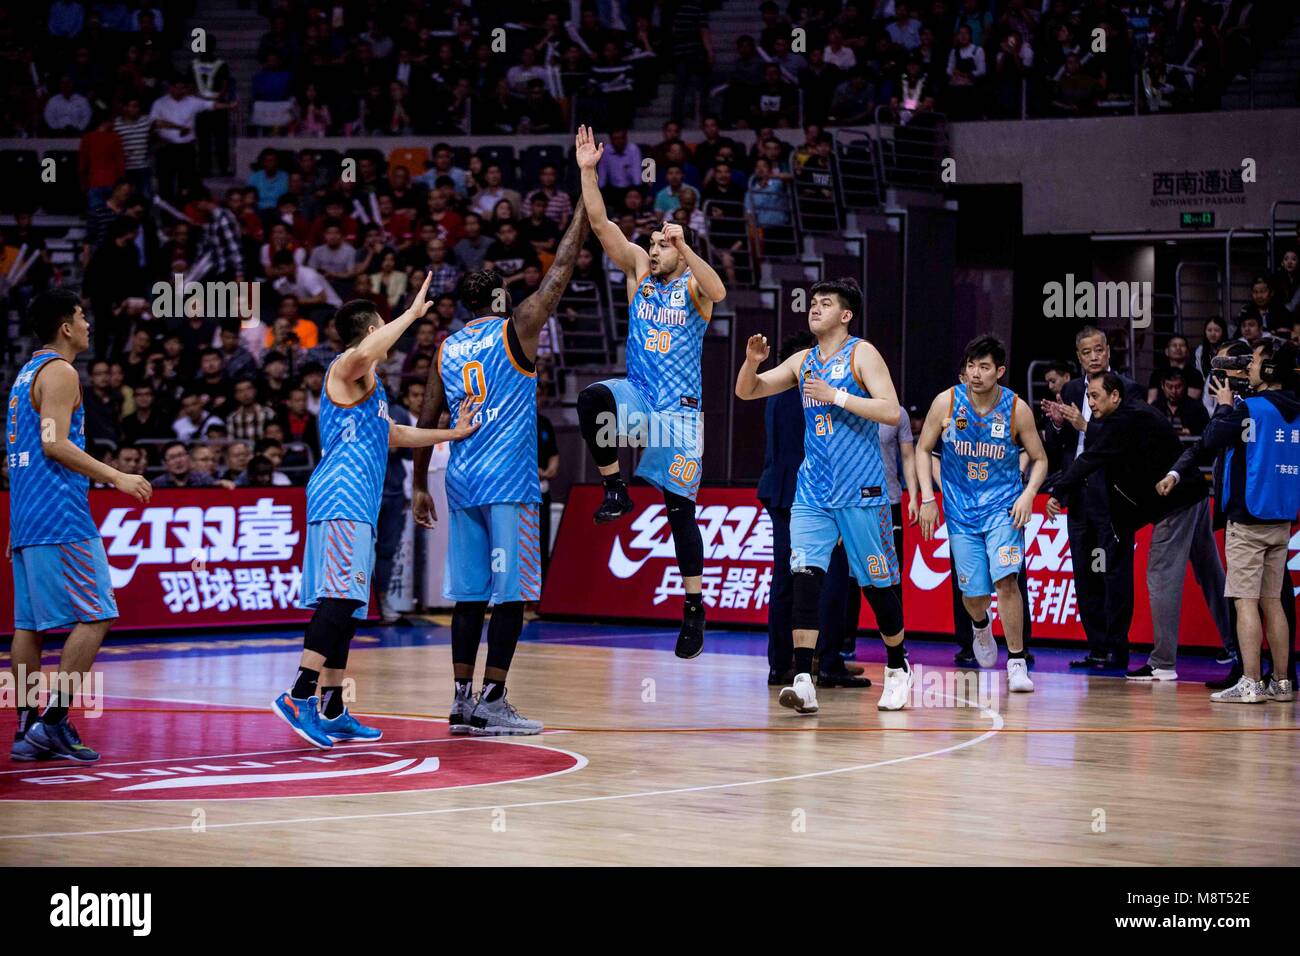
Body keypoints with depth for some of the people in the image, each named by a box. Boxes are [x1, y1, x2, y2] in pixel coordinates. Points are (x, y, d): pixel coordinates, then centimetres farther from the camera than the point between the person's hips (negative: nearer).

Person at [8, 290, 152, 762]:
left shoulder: (26, 374, 21)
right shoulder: (60, 373, -8)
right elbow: (54, 443, -19)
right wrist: (115, 477, -17)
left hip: (25, 520, 10)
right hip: (60, 517, -10)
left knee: (29, 624, 7)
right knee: (95, 617, -8)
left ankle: (26, 730, 6)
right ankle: (54, 719, -14)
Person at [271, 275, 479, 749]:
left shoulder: (368, 385, 27)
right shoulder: (347, 368, -4)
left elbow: (392, 434, 38)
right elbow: (364, 352, -29)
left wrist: (452, 435, 32)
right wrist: (413, 313, -22)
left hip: (354, 502, 11)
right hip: (342, 499, -11)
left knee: (344, 606, 9)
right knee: (341, 599, -20)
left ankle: (332, 711, 11)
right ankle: (299, 695, -28)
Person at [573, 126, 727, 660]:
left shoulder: (692, 284, -1)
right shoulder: (638, 270, 9)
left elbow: (718, 292, -26)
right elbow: (601, 225, -1)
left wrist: (684, 247, -36)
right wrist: (588, 172, -13)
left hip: (680, 406, -3)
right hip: (637, 391, 3)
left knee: (679, 507, -1)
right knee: (592, 399, -33)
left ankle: (694, 606, 7)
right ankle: (615, 490, -16)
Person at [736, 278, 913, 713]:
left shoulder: (862, 354, -5)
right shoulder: (803, 361, 12)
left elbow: (891, 412, -16)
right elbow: (746, 392, 14)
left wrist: (835, 396, -20)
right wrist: (752, 361, -7)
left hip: (861, 492, -4)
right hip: (813, 492, 4)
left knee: (877, 583, 6)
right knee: (805, 576, -12)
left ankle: (897, 669, 26)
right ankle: (803, 682, -16)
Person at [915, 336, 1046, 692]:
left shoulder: (1016, 409, -9)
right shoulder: (947, 402, -8)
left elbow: (1039, 459, 2)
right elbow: (923, 449, 4)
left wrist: (1028, 495, -14)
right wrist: (927, 498, -4)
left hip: (1003, 507, -1)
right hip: (961, 510, 1)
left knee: (1006, 579, -20)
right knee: (973, 591, 2)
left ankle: (1017, 662, -11)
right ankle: (981, 626, 40)